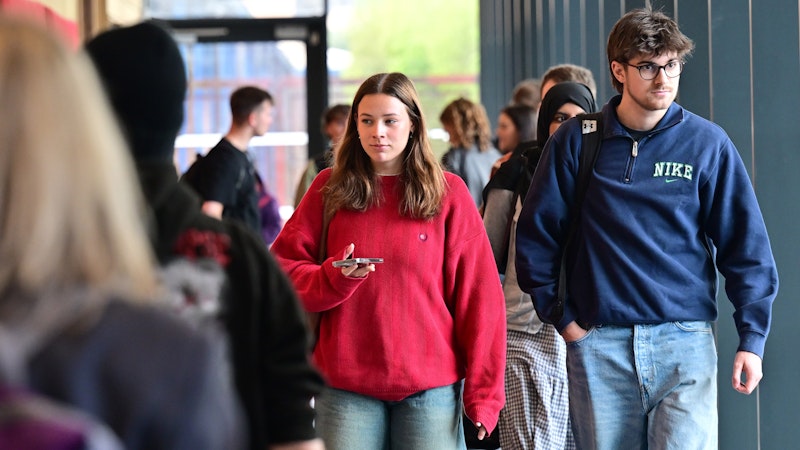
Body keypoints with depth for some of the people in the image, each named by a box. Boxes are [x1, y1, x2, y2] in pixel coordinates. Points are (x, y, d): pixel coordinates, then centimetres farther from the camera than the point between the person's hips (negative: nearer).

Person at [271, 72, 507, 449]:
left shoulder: (448, 192, 3)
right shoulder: (330, 188, 6)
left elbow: (477, 294, 1)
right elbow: (283, 269, 5)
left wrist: (482, 392, -3)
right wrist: (336, 277, -15)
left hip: (431, 386, -1)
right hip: (346, 386, 1)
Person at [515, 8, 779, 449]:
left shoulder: (707, 143, 3)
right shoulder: (575, 142, 4)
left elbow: (746, 247, 3)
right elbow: (535, 236, 8)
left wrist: (752, 338, -4)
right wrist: (562, 317, 2)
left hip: (685, 344, -1)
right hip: (598, 344, 1)